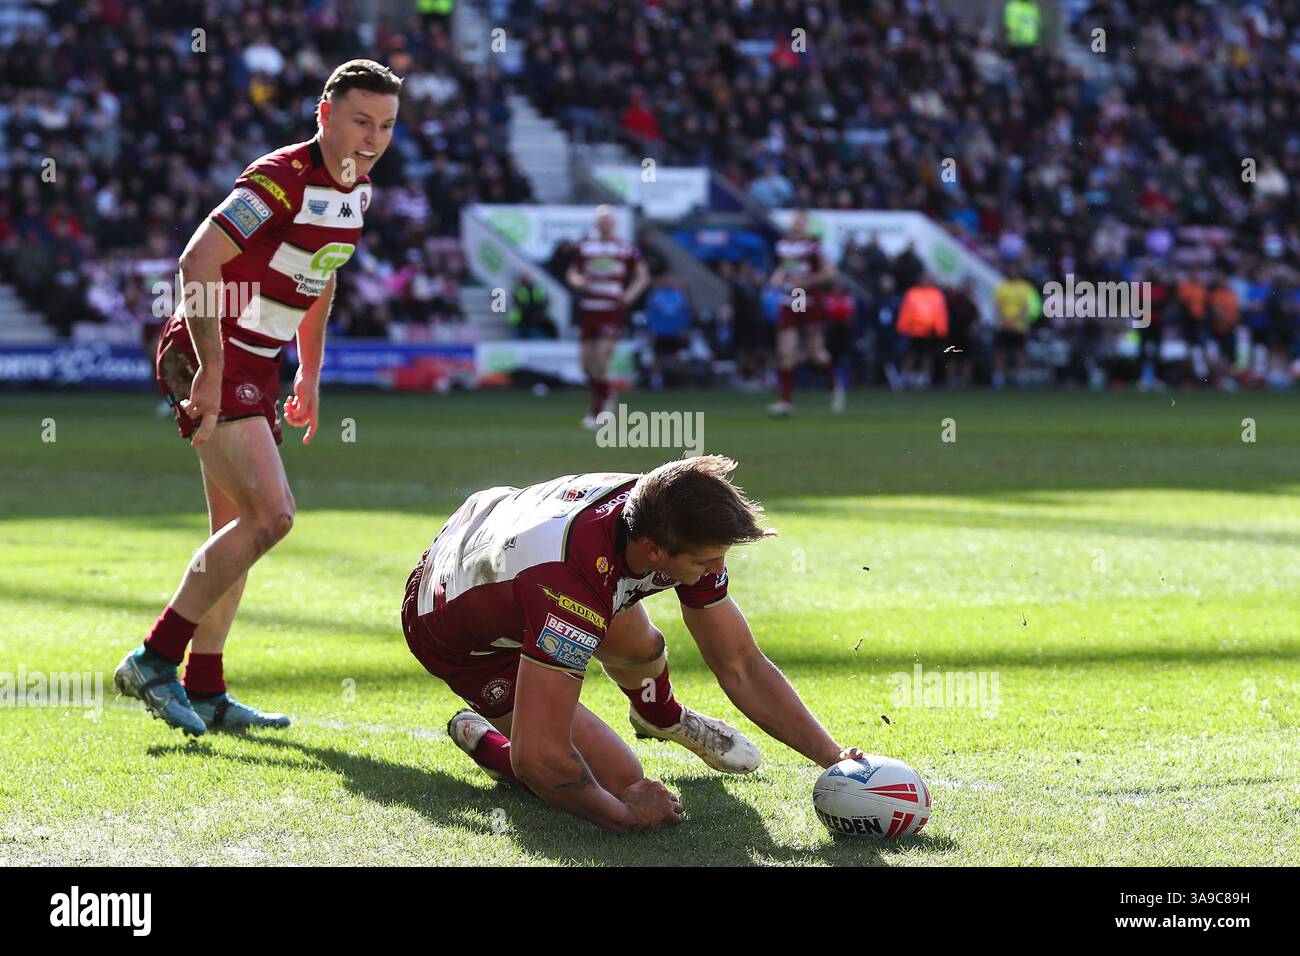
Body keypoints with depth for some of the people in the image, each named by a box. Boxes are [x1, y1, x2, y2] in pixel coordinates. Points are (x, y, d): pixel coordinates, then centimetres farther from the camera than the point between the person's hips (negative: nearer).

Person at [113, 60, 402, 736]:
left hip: (256, 368, 10)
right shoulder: (281, 179, -20)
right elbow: (197, 260, -27)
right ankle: (153, 661, -10)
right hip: (211, 357, -9)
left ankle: (204, 691, 18)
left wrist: (309, 377, 24)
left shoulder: (356, 191, 9)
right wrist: (211, 368, -28)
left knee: (238, 530, 11)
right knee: (270, 515, -18)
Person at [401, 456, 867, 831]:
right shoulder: (573, 583, -46)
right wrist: (622, 813, -26)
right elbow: (537, 758, -43)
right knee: (619, 776, -11)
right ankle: (481, 738, 14)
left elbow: (742, 666, -12)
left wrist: (833, 757, -17)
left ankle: (662, 715, 36)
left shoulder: (684, 529, -23)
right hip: (464, 642, -7)